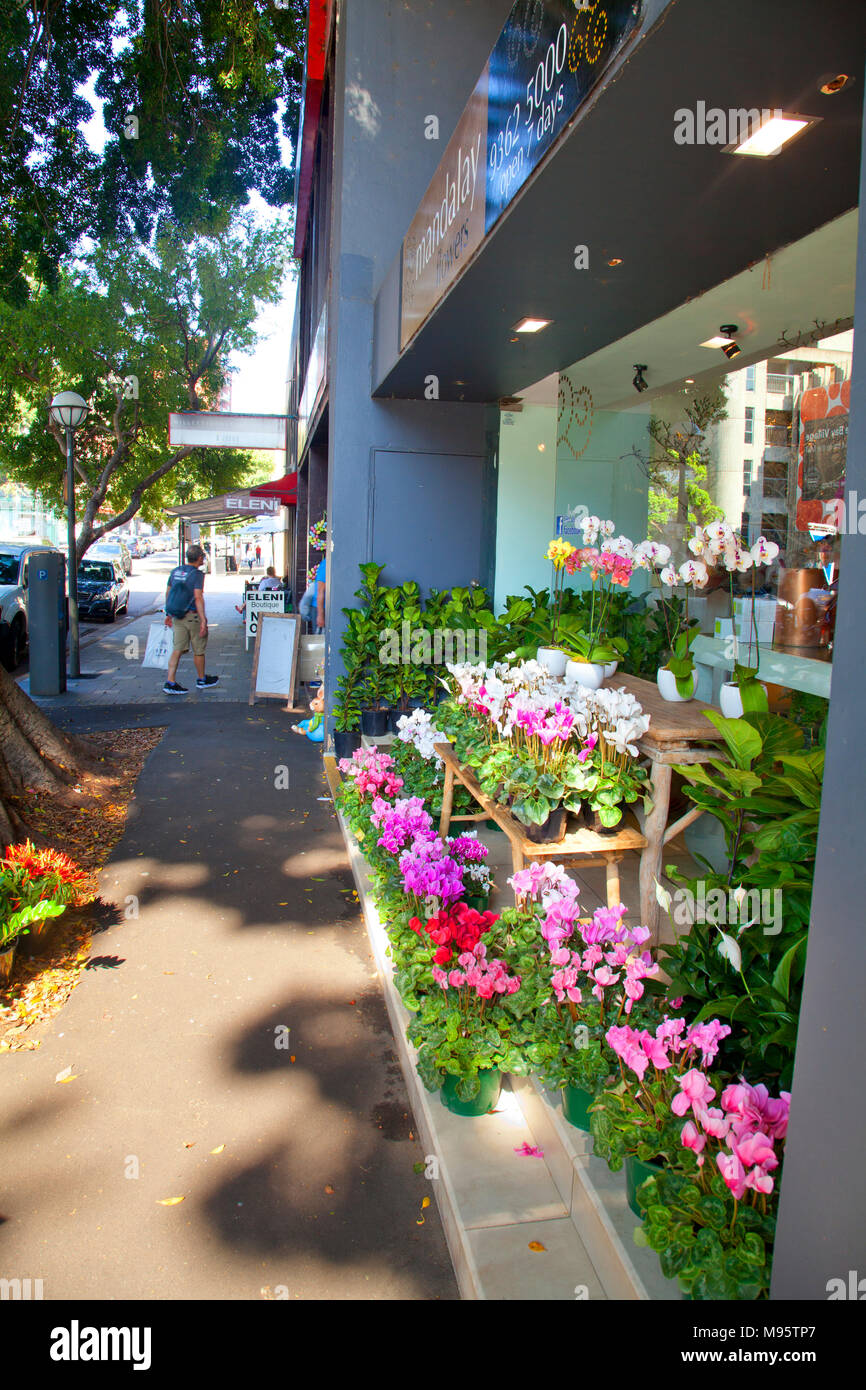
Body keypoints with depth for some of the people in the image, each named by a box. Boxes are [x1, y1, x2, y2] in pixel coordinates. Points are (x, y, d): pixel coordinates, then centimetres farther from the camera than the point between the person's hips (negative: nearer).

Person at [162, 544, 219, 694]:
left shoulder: (176, 571, 8)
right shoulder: (197, 574, -13)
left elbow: (168, 593, 13)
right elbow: (198, 598, -21)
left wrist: (169, 614, 21)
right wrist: (203, 620, -22)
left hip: (177, 617, 6)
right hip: (192, 616, -6)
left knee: (178, 649, 6)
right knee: (198, 649, 10)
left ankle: (170, 682, -2)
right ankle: (201, 680, 25)